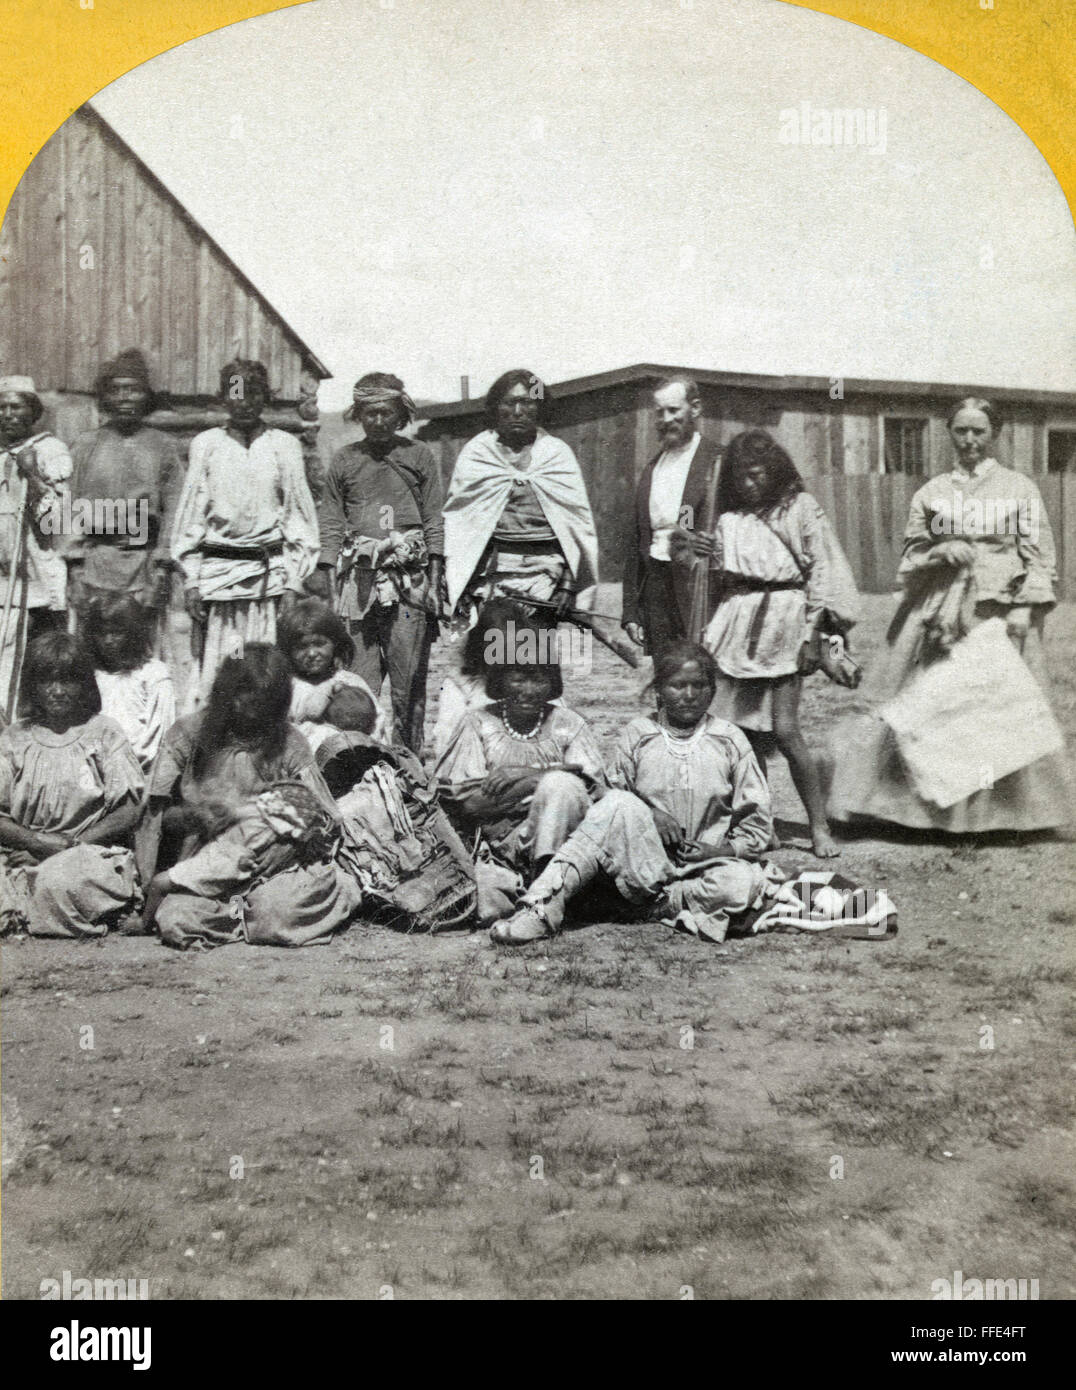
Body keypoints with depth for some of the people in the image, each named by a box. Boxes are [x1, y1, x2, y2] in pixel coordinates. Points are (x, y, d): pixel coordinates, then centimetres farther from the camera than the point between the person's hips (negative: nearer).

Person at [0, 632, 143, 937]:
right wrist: (40, 842, -16)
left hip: (92, 850, -1)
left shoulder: (103, 732, 6)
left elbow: (130, 812, -2)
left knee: (58, 880, -35)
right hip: (25, 853, 1)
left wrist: (69, 846, -11)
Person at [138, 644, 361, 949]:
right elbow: (159, 817, 5)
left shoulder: (288, 742, 7)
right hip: (199, 854, 1)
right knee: (176, 921, -29)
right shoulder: (189, 734, 5)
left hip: (272, 863, 0)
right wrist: (191, 816, -14)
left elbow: (326, 820, 3)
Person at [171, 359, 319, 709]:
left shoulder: (284, 446, 7)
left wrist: (293, 581, 0)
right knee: (211, 673, -2)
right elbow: (190, 514, 10)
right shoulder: (205, 445, 9)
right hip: (217, 572, 1)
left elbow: (299, 516, 7)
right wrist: (191, 580, 3)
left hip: (270, 573, 0)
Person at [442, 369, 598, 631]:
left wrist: (569, 583, -2)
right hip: (493, 568, 0)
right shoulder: (475, 453, 9)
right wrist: (457, 585, 1)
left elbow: (578, 523, 8)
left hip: (546, 572, 1)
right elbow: (456, 523, 9)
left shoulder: (557, 454, 10)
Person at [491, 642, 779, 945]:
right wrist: (648, 817, -14)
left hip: (707, 862, 0)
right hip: (644, 867, 0)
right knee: (620, 805, -31)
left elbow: (757, 820, 8)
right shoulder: (637, 735, 8)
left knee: (742, 883, -36)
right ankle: (544, 905, -37)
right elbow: (612, 797, 5)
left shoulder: (730, 741, 7)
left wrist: (723, 848, -10)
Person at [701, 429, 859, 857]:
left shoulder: (799, 507, 3)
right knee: (747, 732, 3)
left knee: (784, 730, -11)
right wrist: (710, 631, 10)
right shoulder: (730, 518, 14)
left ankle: (819, 826, -1)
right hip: (737, 625, 4)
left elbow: (821, 570, 0)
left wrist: (811, 635, -6)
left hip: (783, 620, -4)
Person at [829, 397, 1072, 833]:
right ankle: (929, 803, 6)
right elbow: (910, 558, 12)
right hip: (940, 613, 1)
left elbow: (1038, 555, 3)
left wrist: (1025, 609, -9)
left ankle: (997, 809, 9)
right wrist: (941, 552, -8)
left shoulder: (1019, 488, 7)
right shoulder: (931, 493, 11)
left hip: (1001, 613, -1)